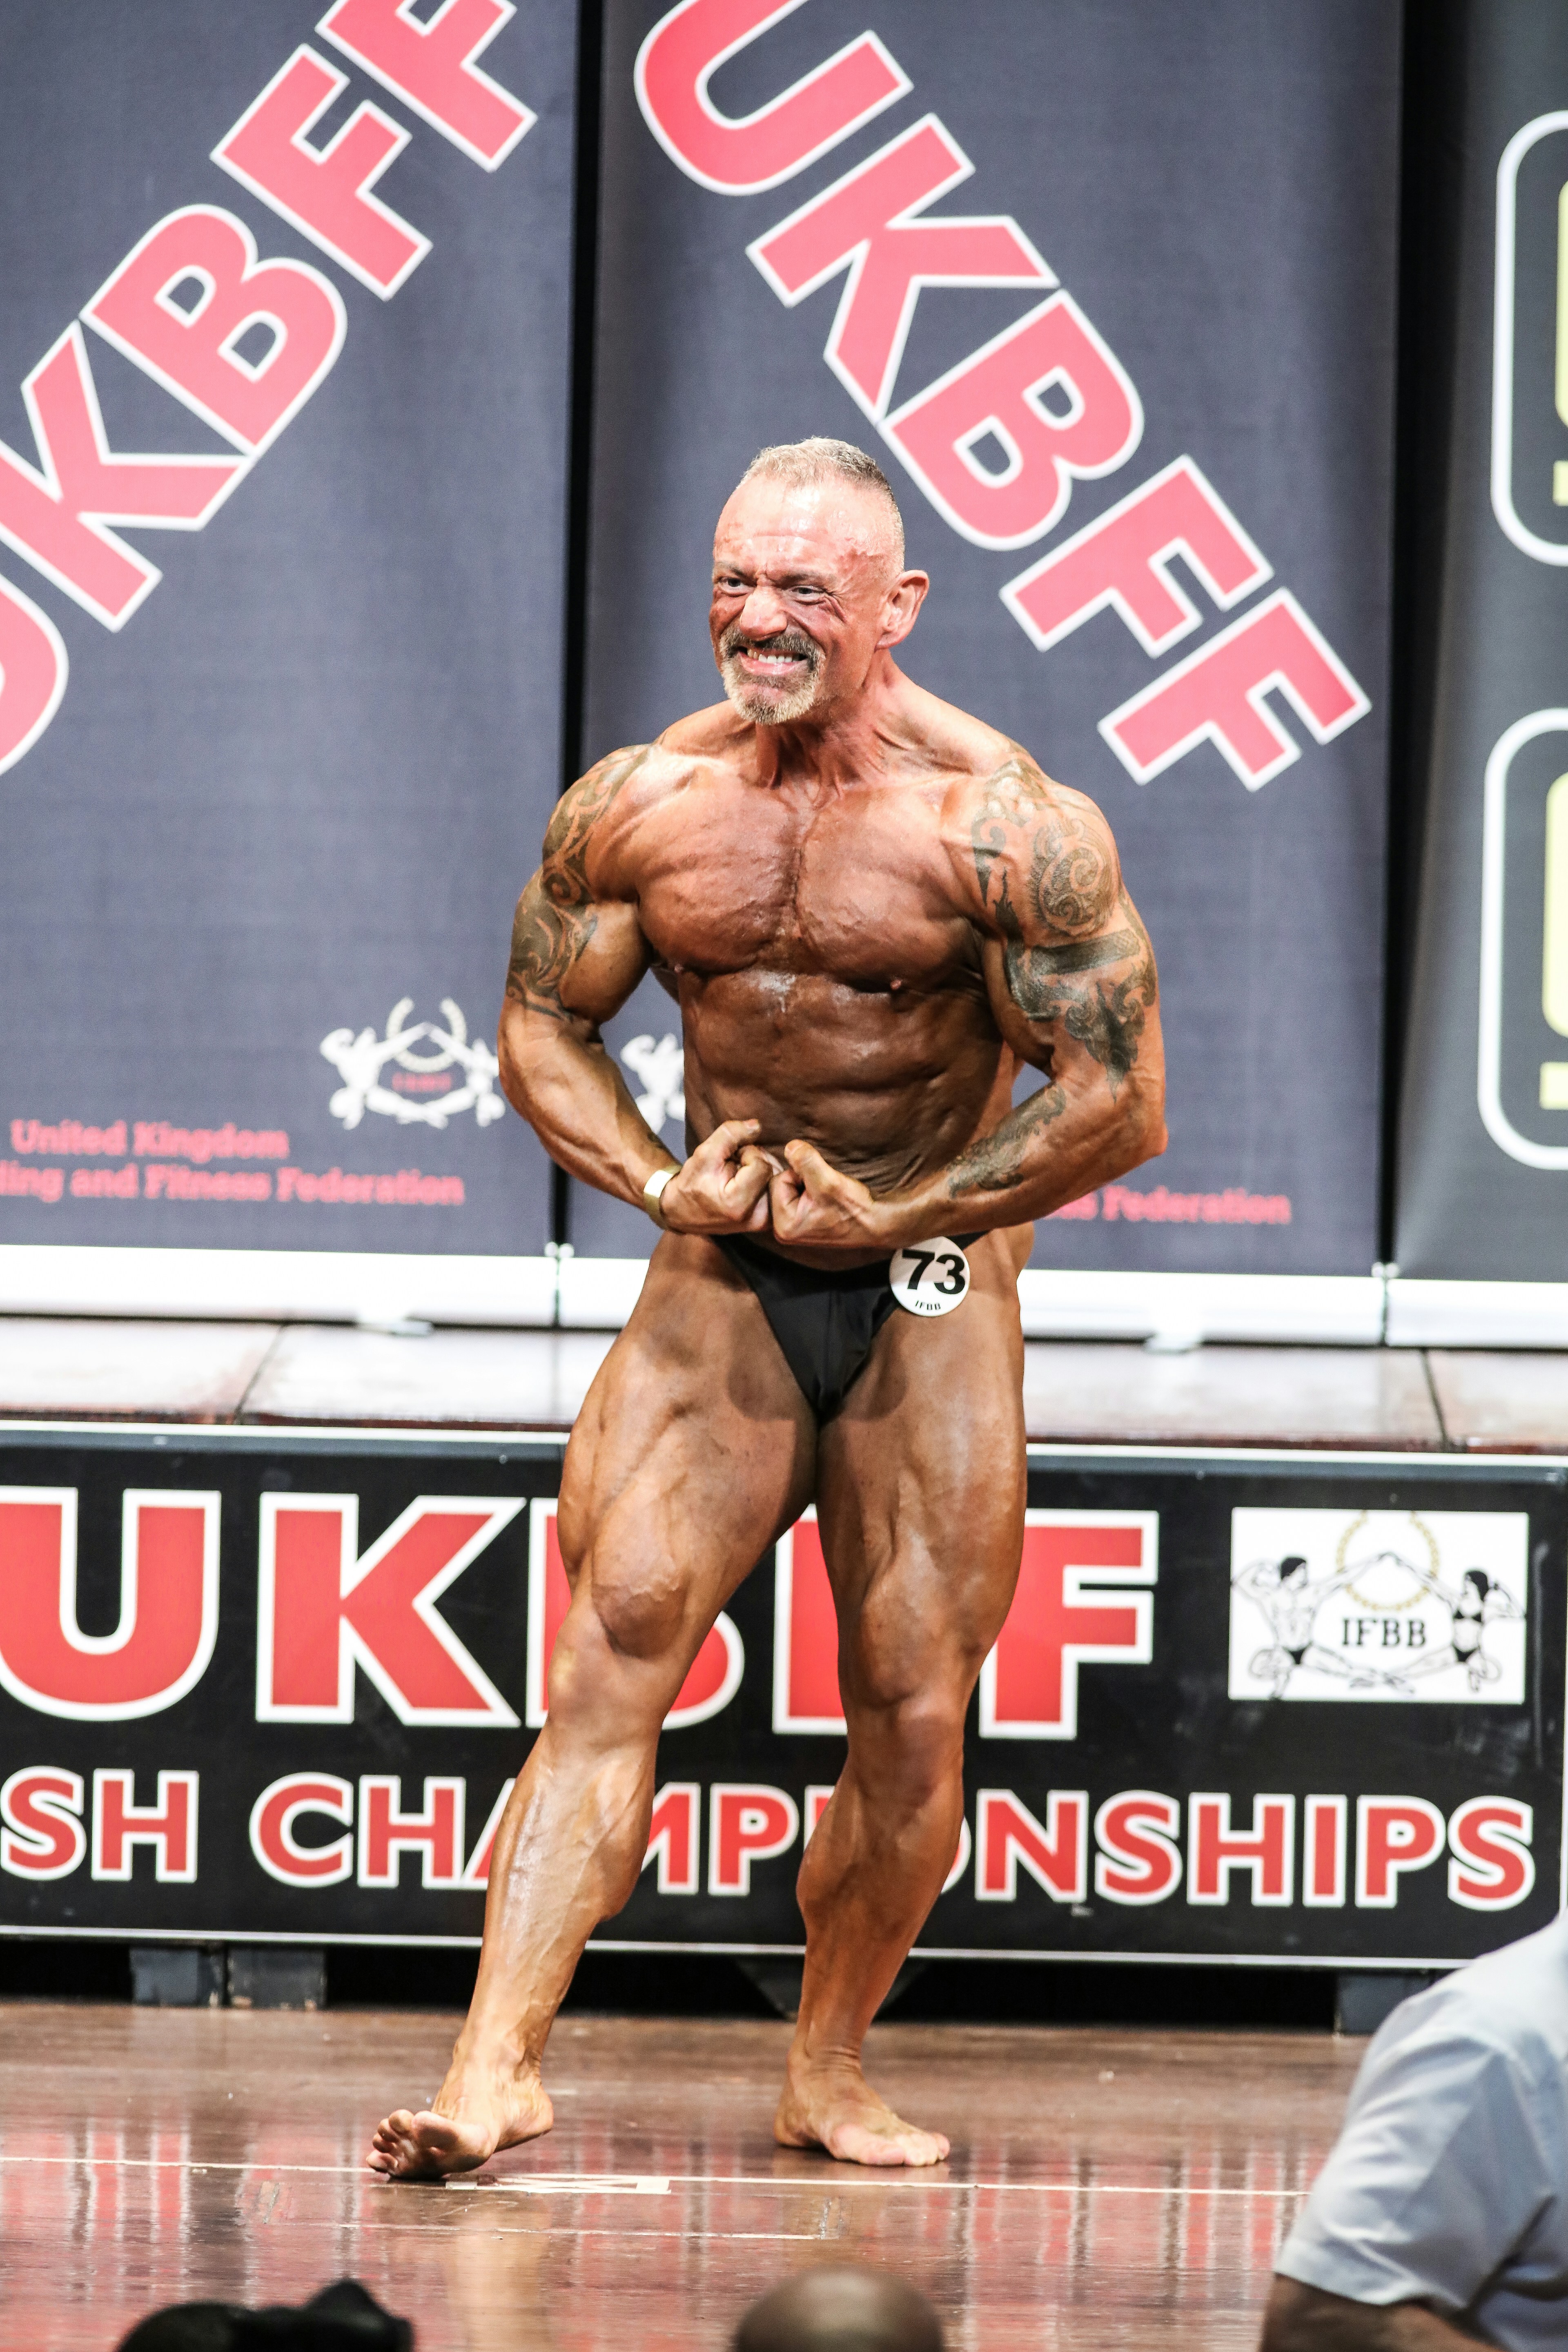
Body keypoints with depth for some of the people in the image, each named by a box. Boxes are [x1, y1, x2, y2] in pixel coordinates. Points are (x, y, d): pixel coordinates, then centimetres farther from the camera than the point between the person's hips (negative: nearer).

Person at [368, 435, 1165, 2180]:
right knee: (609, 1650, -14)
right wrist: (663, 1186, -5)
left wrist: (891, 1217, -12)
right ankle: (496, 2063, -20)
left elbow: (1119, 1105, -10)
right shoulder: (639, 808, -2)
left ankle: (828, 2073, 20)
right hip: (721, 1283, 2)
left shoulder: (1002, 825, -13)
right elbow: (543, 1023, 12)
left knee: (913, 1722, 1)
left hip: (934, 1285, -2)